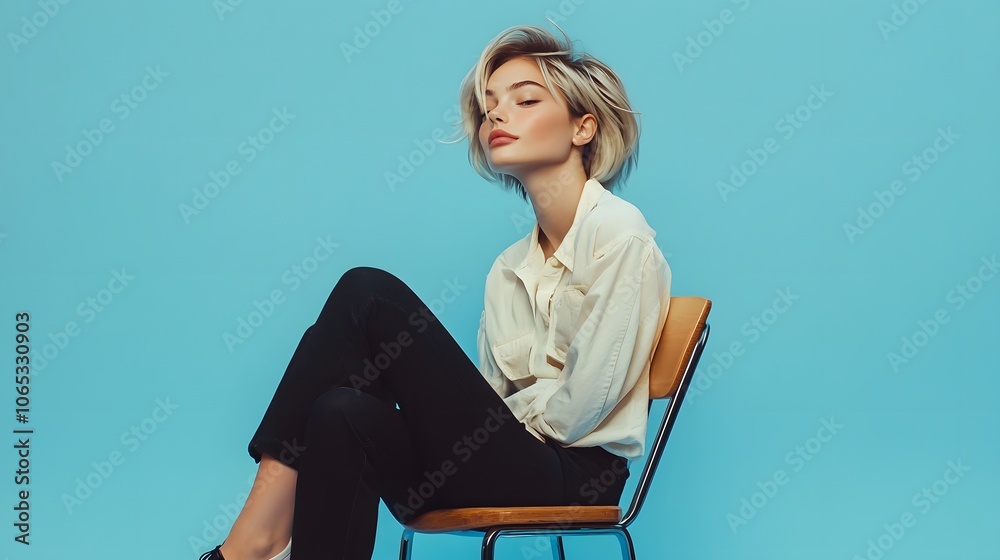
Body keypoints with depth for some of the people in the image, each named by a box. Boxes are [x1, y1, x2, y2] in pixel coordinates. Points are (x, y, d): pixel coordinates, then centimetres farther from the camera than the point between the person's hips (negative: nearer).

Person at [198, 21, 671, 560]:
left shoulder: (618, 233, -5)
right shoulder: (509, 269, 19)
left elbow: (587, 400, -12)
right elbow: (494, 396, 13)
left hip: (572, 476, -7)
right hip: (505, 465, 7)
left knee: (370, 296, -17)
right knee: (345, 415, -23)